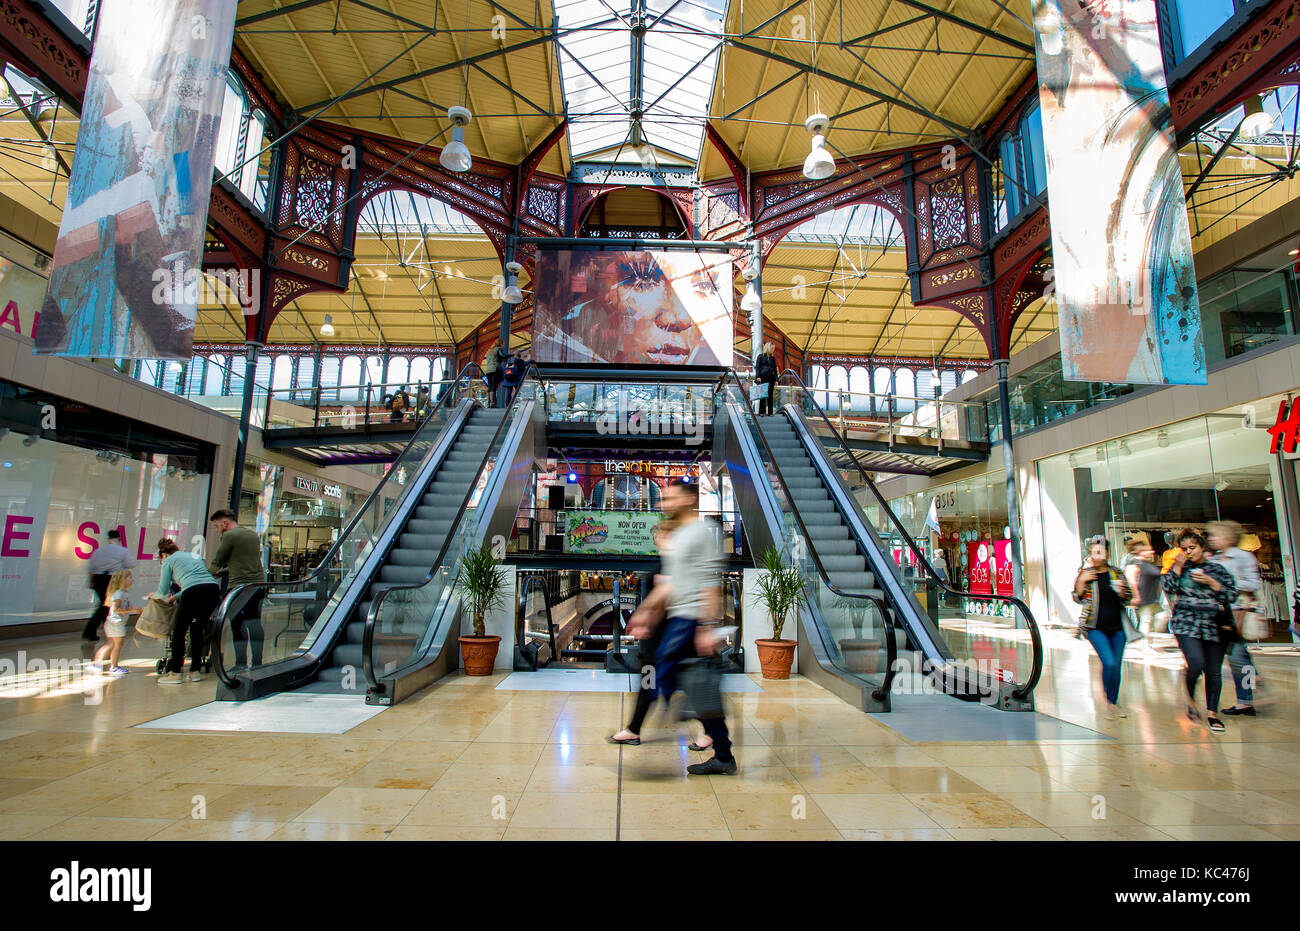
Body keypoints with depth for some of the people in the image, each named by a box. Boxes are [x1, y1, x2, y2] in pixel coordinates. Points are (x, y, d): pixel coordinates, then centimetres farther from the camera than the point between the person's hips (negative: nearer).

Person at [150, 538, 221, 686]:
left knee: (179, 632, 13)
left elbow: (163, 590, 14)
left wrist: (154, 596, 38)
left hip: (193, 593, -6)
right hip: (213, 589, 6)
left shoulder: (169, 560, 16)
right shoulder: (194, 556, 32)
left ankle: (175, 673, 15)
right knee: (197, 630, 20)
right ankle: (195, 671, 21)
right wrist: (175, 597, 48)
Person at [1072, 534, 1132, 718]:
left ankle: (1113, 702, 24)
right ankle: (1109, 701, 4)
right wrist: (1081, 581, -17)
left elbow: (1129, 598, 11)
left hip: (1117, 627, 3)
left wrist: (1122, 591, -11)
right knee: (1109, 663, -14)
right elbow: (1078, 599, -2)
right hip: (1096, 628, -3)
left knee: (1116, 667, 8)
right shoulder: (1085, 573, -1)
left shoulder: (1116, 573, 5)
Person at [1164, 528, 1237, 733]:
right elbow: (1168, 588, -7)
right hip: (1187, 624, -2)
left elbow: (1232, 596, 3)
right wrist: (1177, 567, -10)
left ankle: (1212, 713, 18)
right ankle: (1190, 698, 9)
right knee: (1197, 664, -18)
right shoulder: (1180, 567, 6)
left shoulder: (1217, 569, 7)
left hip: (1215, 626, 2)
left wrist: (1211, 582, -10)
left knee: (1214, 670, 5)